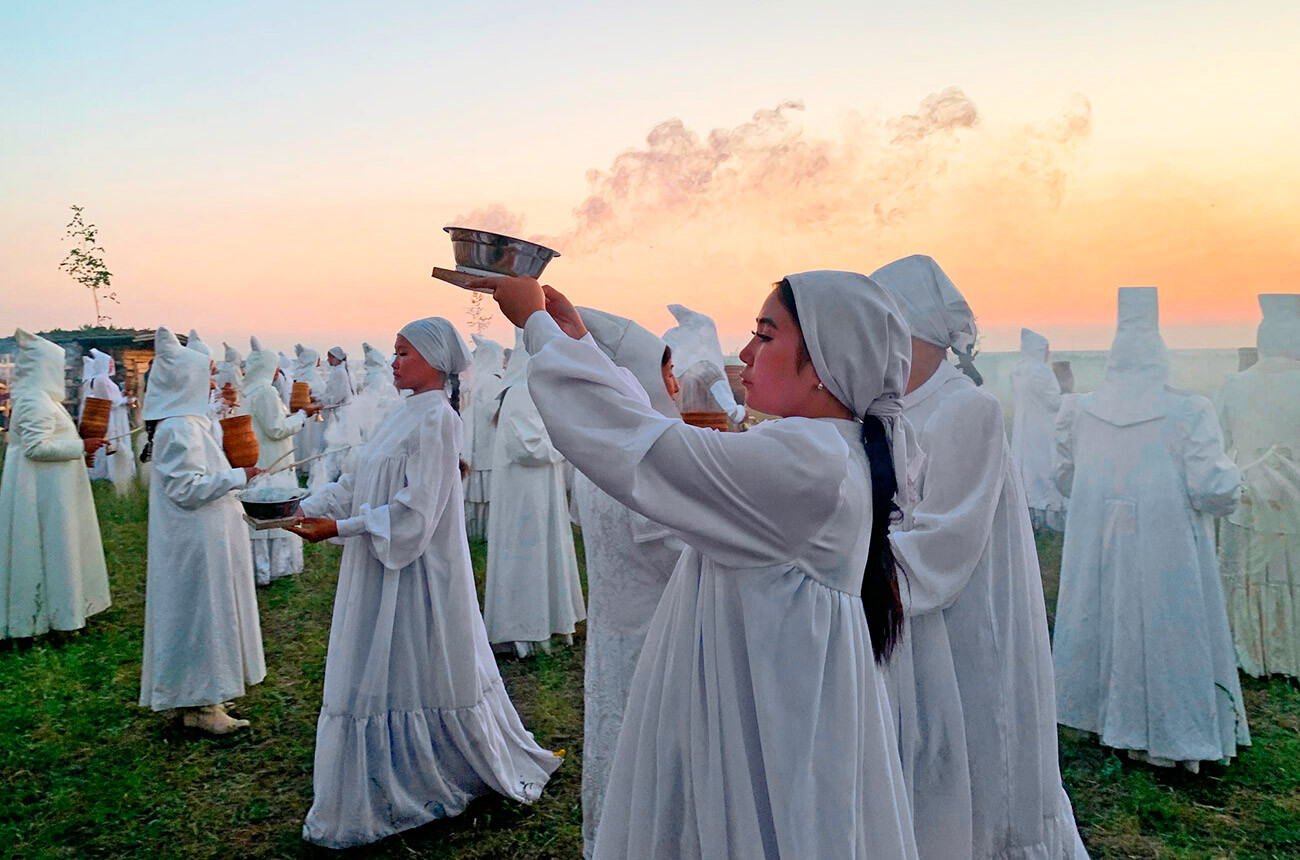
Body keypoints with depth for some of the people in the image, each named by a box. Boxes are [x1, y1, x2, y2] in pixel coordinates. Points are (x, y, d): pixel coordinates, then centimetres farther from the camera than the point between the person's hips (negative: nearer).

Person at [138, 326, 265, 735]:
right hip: (195, 543, -11)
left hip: (204, 540, 11)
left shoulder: (189, 422, 12)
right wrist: (236, 477, -21)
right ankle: (199, 705, 8)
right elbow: (185, 487, -23)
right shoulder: (178, 429, -20)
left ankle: (200, 697, 27)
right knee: (201, 611, -2)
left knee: (206, 611, 16)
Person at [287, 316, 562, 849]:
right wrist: (306, 508, 3)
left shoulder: (436, 419, -18)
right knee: (385, 677, 16)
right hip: (385, 572, 9)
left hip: (413, 575, -9)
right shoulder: (407, 413, 10)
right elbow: (358, 483, 12)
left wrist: (338, 527, -20)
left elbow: (413, 509, -23)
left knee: (413, 676, 3)